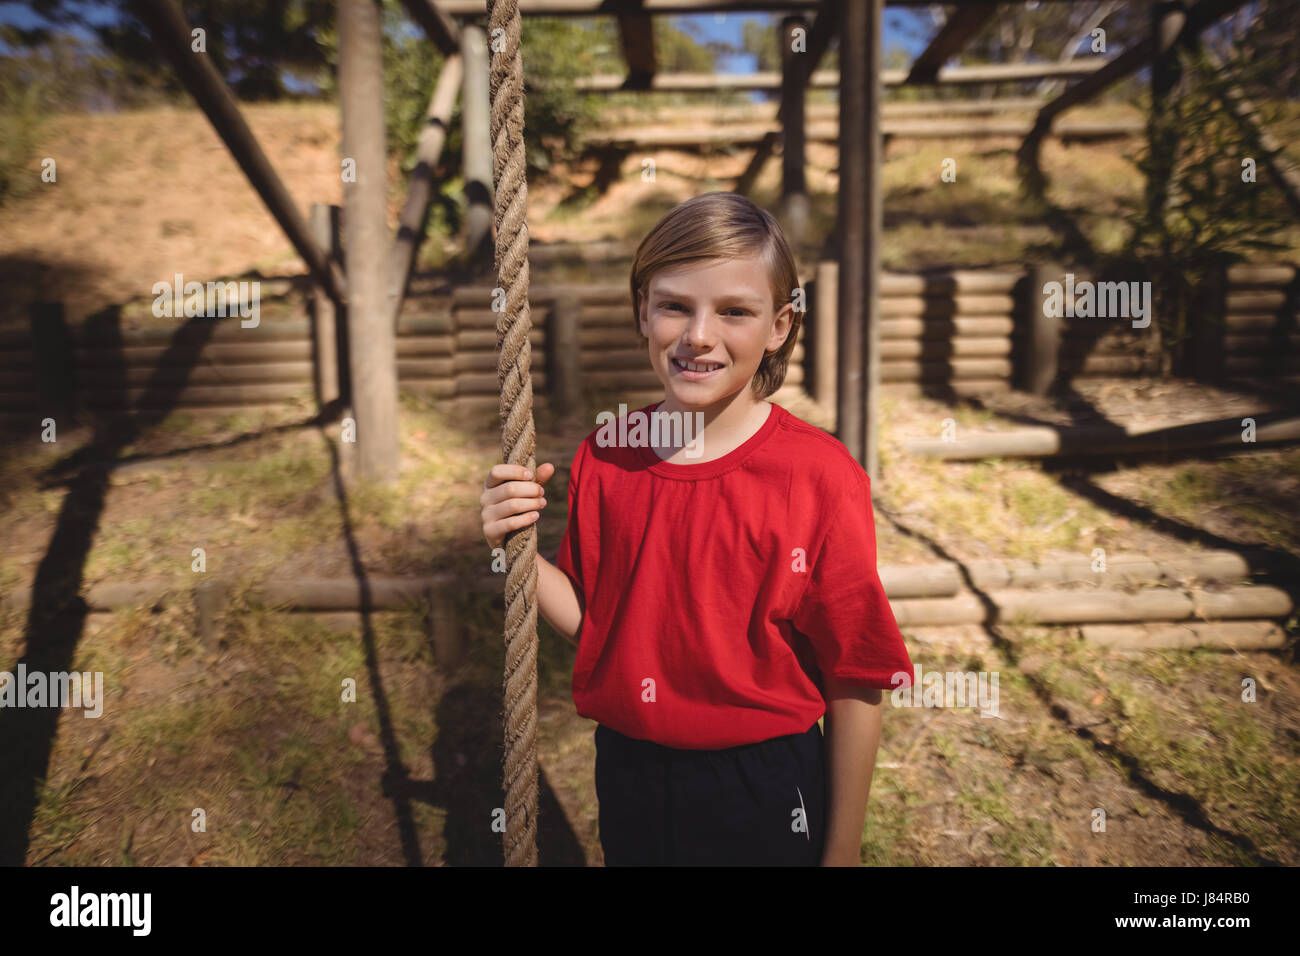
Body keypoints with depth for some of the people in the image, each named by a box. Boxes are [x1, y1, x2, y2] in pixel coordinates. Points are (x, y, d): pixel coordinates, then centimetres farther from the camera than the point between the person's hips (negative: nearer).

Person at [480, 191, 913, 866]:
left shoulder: (818, 474, -18)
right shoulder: (604, 454, -6)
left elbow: (855, 680, -13)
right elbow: (591, 621, 2)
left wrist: (842, 850, -6)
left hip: (762, 791, -3)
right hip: (626, 777, 4)